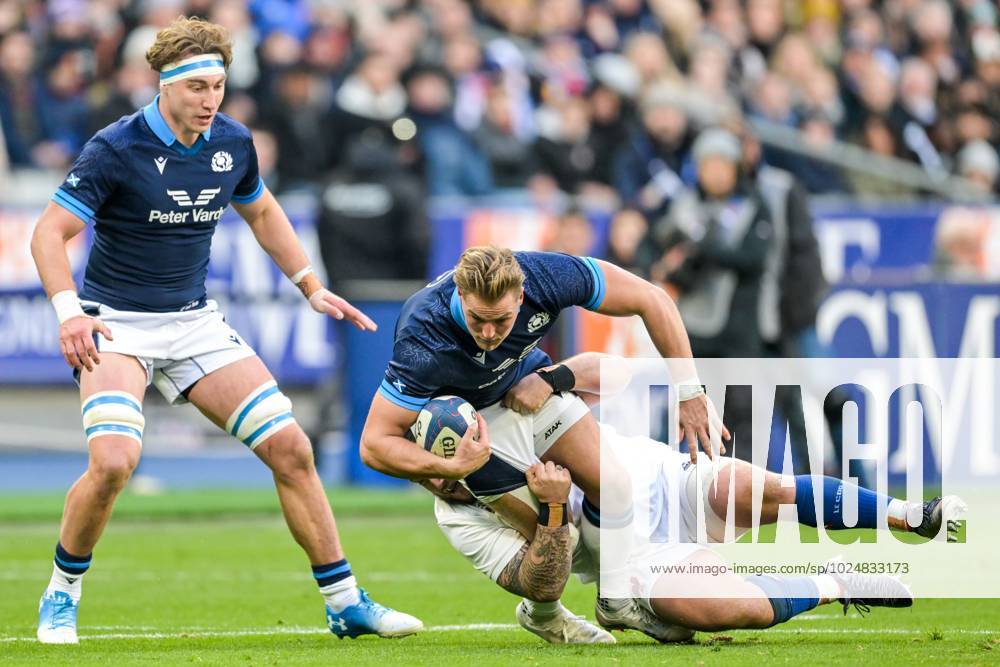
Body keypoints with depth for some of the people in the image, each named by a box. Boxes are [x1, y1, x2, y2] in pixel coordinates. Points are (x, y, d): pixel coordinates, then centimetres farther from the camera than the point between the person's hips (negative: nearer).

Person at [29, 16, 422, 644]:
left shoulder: (233, 143, 0)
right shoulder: (116, 148, -16)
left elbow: (263, 212, 21)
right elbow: (50, 232, -14)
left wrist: (313, 287, 15)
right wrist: (68, 311, -29)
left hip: (195, 321, 5)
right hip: (117, 325, -5)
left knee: (291, 447, -4)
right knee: (113, 460, -27)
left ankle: (345, 604, 7)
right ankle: (61, 598, -3)